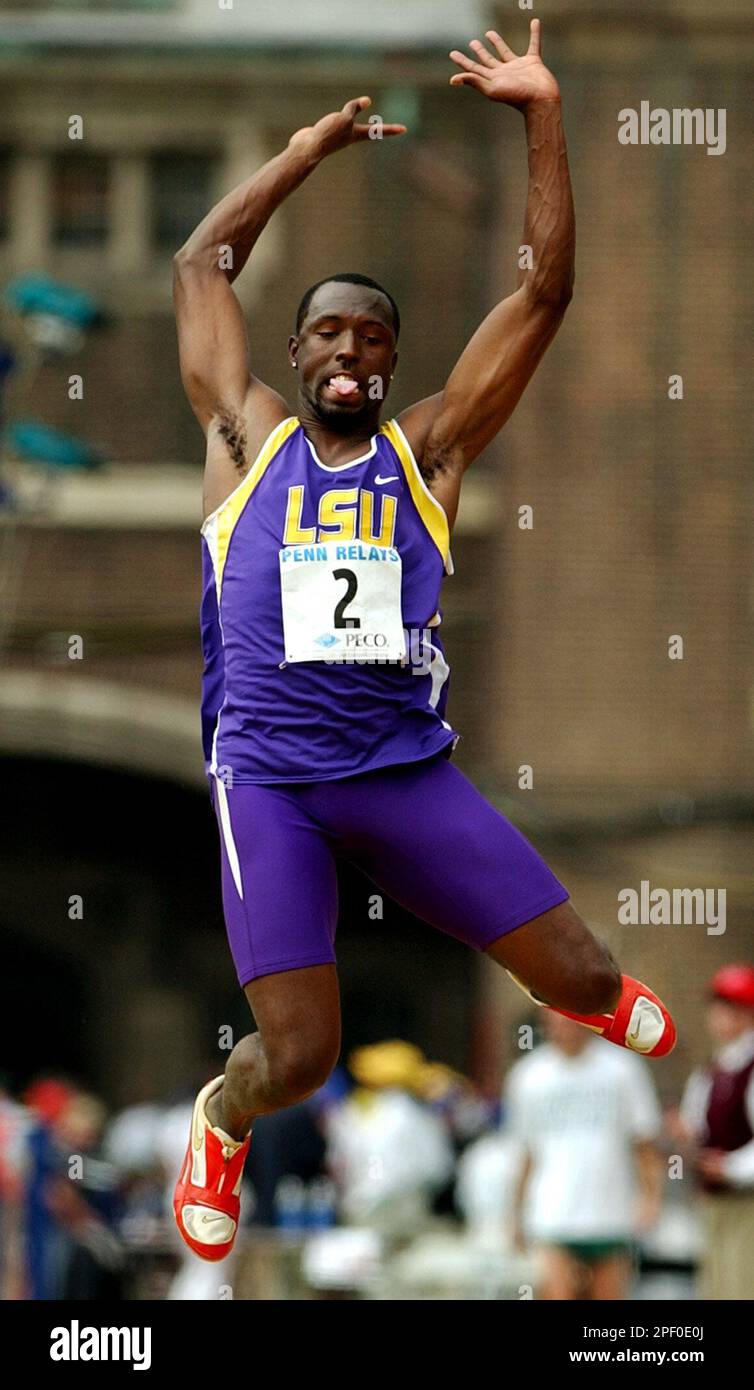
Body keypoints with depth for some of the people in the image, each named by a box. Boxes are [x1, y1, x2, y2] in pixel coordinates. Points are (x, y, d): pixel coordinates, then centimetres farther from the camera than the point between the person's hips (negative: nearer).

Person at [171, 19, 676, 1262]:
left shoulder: (428, 449, 10)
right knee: (301, 1053, -15)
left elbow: (545, 290, 6)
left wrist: (543, 119, 0)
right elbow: (202, 263, 13)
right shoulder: (248, 437, 9)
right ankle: (222, 1120, 23)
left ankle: (614, 1009, 38)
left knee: (584, 982, -2)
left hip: (411, 771, 2)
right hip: (269, 776, -2)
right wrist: (312, 151, 17)